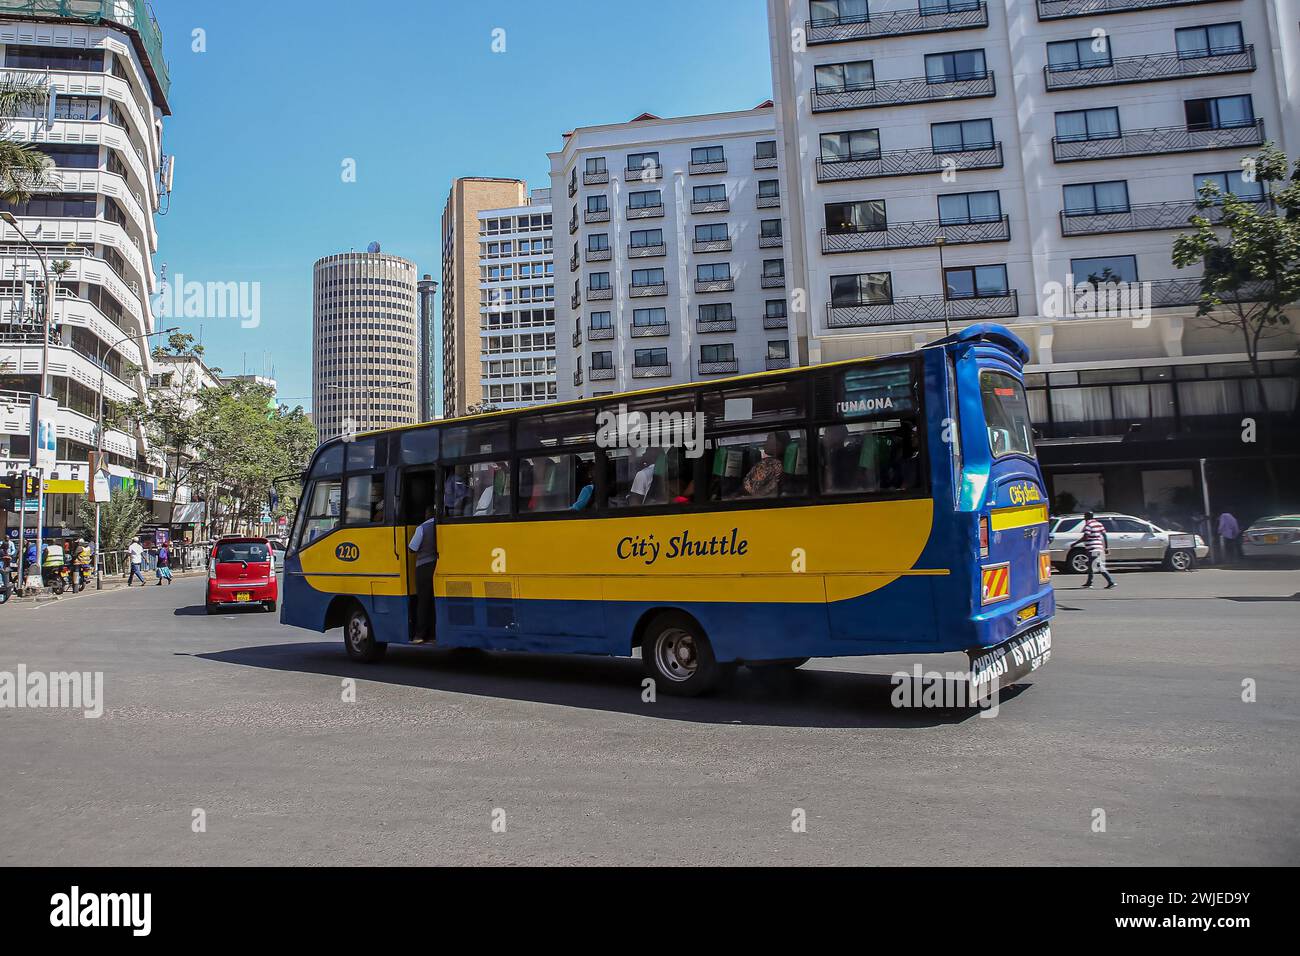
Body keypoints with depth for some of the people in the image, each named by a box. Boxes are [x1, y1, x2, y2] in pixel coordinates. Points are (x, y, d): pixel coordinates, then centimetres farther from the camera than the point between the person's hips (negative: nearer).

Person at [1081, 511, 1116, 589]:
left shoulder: (1088, 525, -12)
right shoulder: (1098, 523, 14)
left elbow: (1085, 537, -21)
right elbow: (1104, 535, 13)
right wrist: (1106, 547, 17)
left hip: (1092, 549, -9)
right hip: (1099, 547, 9)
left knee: (1099, 567, -9)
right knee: (1090, 565, 15)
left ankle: (1111, 582, -13)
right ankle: (1089, 583, 21)